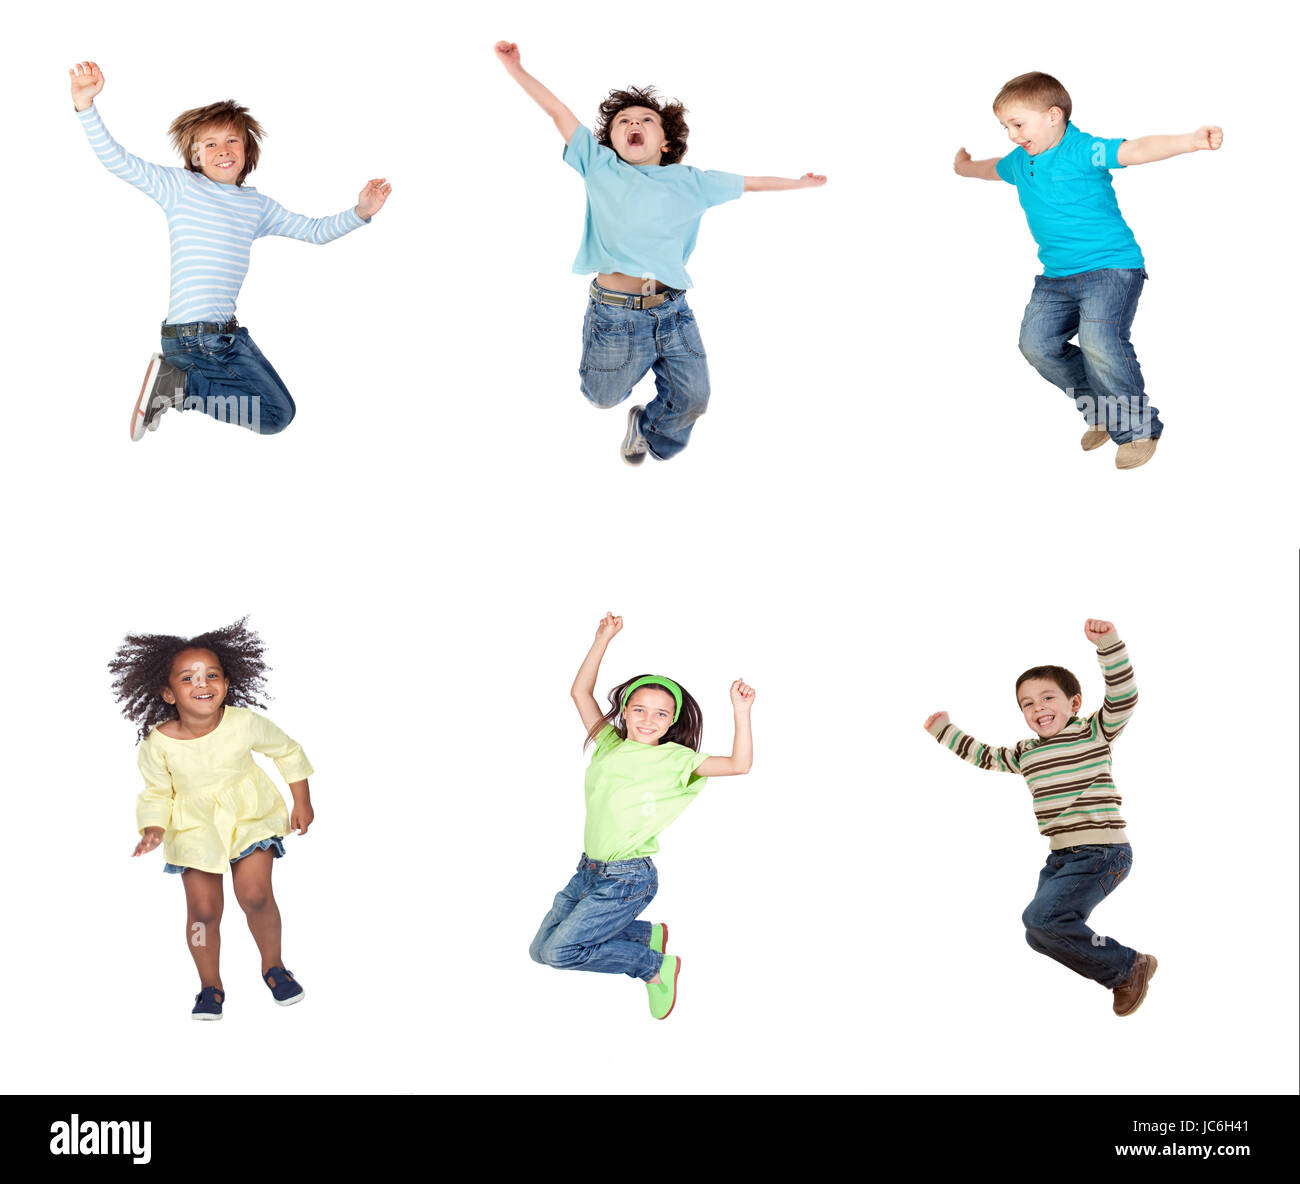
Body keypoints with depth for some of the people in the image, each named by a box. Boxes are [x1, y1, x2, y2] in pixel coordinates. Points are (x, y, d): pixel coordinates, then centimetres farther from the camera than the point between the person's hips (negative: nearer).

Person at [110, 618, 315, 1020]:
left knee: (255, 895, -12)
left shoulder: (245, 723, -20)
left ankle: (273, 966, 15)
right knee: (203, 908, -3)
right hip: (194, 826, 1)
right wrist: (152, 831, -21)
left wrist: (302, 802, 2)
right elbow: (156, 794, -4)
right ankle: (210, 986, 20)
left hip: (250, 816, 0)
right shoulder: (157, 744, -20)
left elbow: (287, 751, -2)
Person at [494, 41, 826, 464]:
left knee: (692, 398, 5)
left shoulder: (691, 183, 9)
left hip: (673, 312, 2)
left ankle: (649, 429, 37)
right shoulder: (600, 167, 4)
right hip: (615, 313, -2)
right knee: (604, 396, 12)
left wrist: (798, 182, 28)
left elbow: (748, 182, 21)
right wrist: (515, 68, 1)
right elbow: (559, 112, 3)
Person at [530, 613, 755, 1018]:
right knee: (540, 949, 12)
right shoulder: (610, 744, 5)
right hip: (589, 870, 7)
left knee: (559, 951, -14)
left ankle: (655, 966, 4)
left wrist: (741, 711, -28)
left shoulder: (674, 758, -9)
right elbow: (580, 692, 8)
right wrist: (603, 640, 1)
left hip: (627, 879, -7)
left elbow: (739, 764, -17)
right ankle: (648, 933, 19)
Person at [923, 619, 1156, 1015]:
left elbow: (1123, 696, -18)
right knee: (1039, 938, 8)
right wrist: (946, 731, 34)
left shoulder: (1094, 732, -3)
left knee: (1042, 918, -22)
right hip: (1062, 856, 9)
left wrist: (1107, 643, -29)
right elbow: (985, 756, 33)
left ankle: (1129, 966, -8)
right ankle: (1121, 978, 20)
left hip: (1102, 853, -9)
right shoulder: (1025, 754, 16)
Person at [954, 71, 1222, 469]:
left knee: (1098, 340, -26)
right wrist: (966, 168, 57)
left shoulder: (1083, 151, -15)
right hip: (1057, 276, 9)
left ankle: (1138, 428, -8)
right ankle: (1101, 411, 17)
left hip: (1111, 265, -9)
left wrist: (1190, 141, -47)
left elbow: (1135, 150, -31)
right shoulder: (1020, 162, 10)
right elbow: (995, 169, 36)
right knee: (1037, 342, 1)